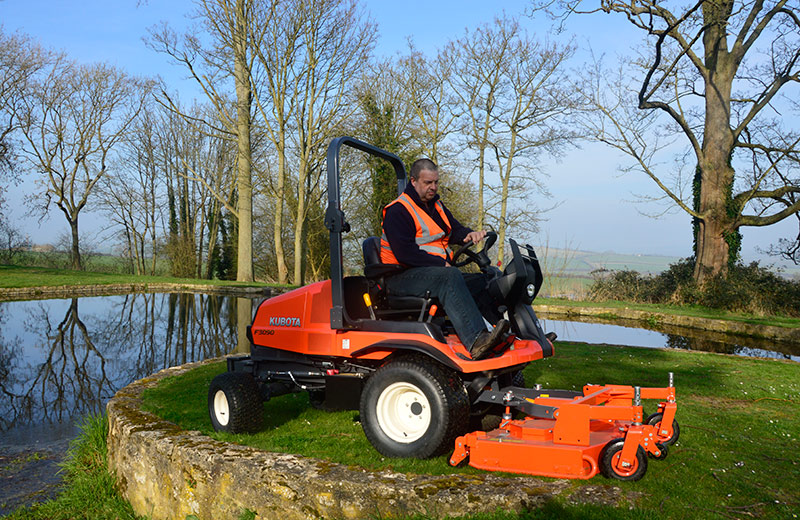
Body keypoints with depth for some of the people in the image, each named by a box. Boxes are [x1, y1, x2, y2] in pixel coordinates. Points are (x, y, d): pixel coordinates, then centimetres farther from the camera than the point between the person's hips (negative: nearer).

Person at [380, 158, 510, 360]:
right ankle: (475, 341, -47)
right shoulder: (397, 211, -9)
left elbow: (454, 229, 13)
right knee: (450, 276, -34)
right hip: (402, 278, -9)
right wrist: (441, 264, -19)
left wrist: (469, 234, -12)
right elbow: (404, 253, -19)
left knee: (481, 282, -4)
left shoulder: (436, 206, 21)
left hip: (435, 272, 9)